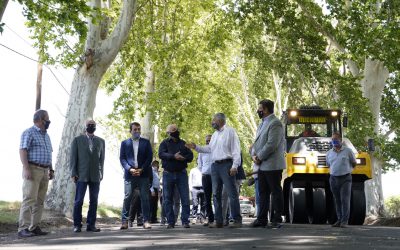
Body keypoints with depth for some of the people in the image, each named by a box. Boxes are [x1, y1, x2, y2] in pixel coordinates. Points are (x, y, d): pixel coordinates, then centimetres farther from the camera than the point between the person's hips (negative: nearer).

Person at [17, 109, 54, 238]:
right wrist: (26, 169, -22)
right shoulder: (29, 133, -5)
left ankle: (34, 227, 8)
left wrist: (51, 169, 17)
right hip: (33, 170, -8)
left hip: (44, 171, 8)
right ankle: (23, 229, -12)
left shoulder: (46, 135, 20)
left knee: (39, 201, 5)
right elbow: (22, 151, -14)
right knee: (29, 199, -12)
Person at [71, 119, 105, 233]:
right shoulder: (77, 140, 7)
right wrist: (73, 173, -4)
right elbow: (73, 158, 3)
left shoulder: (101, 141, 13)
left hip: (95, 176, 2)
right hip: (81, 175, -2)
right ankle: (77, 225, 3)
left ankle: (91, 224, 9)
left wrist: (101, 174, 4)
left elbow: (102, 159, 11)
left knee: (94, 201, 3)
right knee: (79, 201, -3)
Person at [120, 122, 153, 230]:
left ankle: (146, 221, 2)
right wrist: (130, 169, -10)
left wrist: (141, 169, -8)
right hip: (129, 175, 0)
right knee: (127, 197, -4)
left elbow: (150, 157, 4)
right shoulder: (125, 143, 13)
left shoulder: (146, 142, 12)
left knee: (145, 198, -1)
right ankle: (124, 221, 1)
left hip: (143, 174, 0)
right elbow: (122, 158, 6)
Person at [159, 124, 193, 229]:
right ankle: (170, 222, 10)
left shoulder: (183, 143, 13)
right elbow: (161, 154, -12)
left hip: (181, 173, 1)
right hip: (168, 174, -1)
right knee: (168, 199, 2)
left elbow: (190, 156, 7)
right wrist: (173, 156, -25)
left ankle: (185, 221, 1)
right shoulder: (164, 143, 5)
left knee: (185, 198, -4)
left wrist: (183, 158, -14)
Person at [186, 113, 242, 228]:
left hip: (226, 165, -8)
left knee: (232, 193, -8)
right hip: (215, 166, 8)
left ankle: (237, 220, -4)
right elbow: (209, 149, 26)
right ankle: (219, 221, 13)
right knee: (216, 194, 8)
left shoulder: (230, 131, -3)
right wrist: (196, 147, 17)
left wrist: (234, 166, -17)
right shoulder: (215, 135, 21)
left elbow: (236, 149, -9)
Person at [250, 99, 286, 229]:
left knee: (276, 192, 0)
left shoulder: (275, 123, -12)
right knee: (263, 192, 11)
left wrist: (259, 157, -14)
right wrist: (254, 155, 0)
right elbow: (256, 141, 18)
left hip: (273, 165, -9)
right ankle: (262, 219, 17)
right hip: (262, 165, 9)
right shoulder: (262, 123, 18)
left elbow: (271, 145, -20)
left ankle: (276, 219, 5)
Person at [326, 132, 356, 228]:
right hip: (333, 179, 4)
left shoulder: (348, 151, 0)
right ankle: (339, 219, 15)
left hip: (345, 178, -4)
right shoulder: (329, 153, 10)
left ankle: (345, 221, -9)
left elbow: (354, 163, 11)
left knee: (345, 200, -8)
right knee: (337, 201, 8)